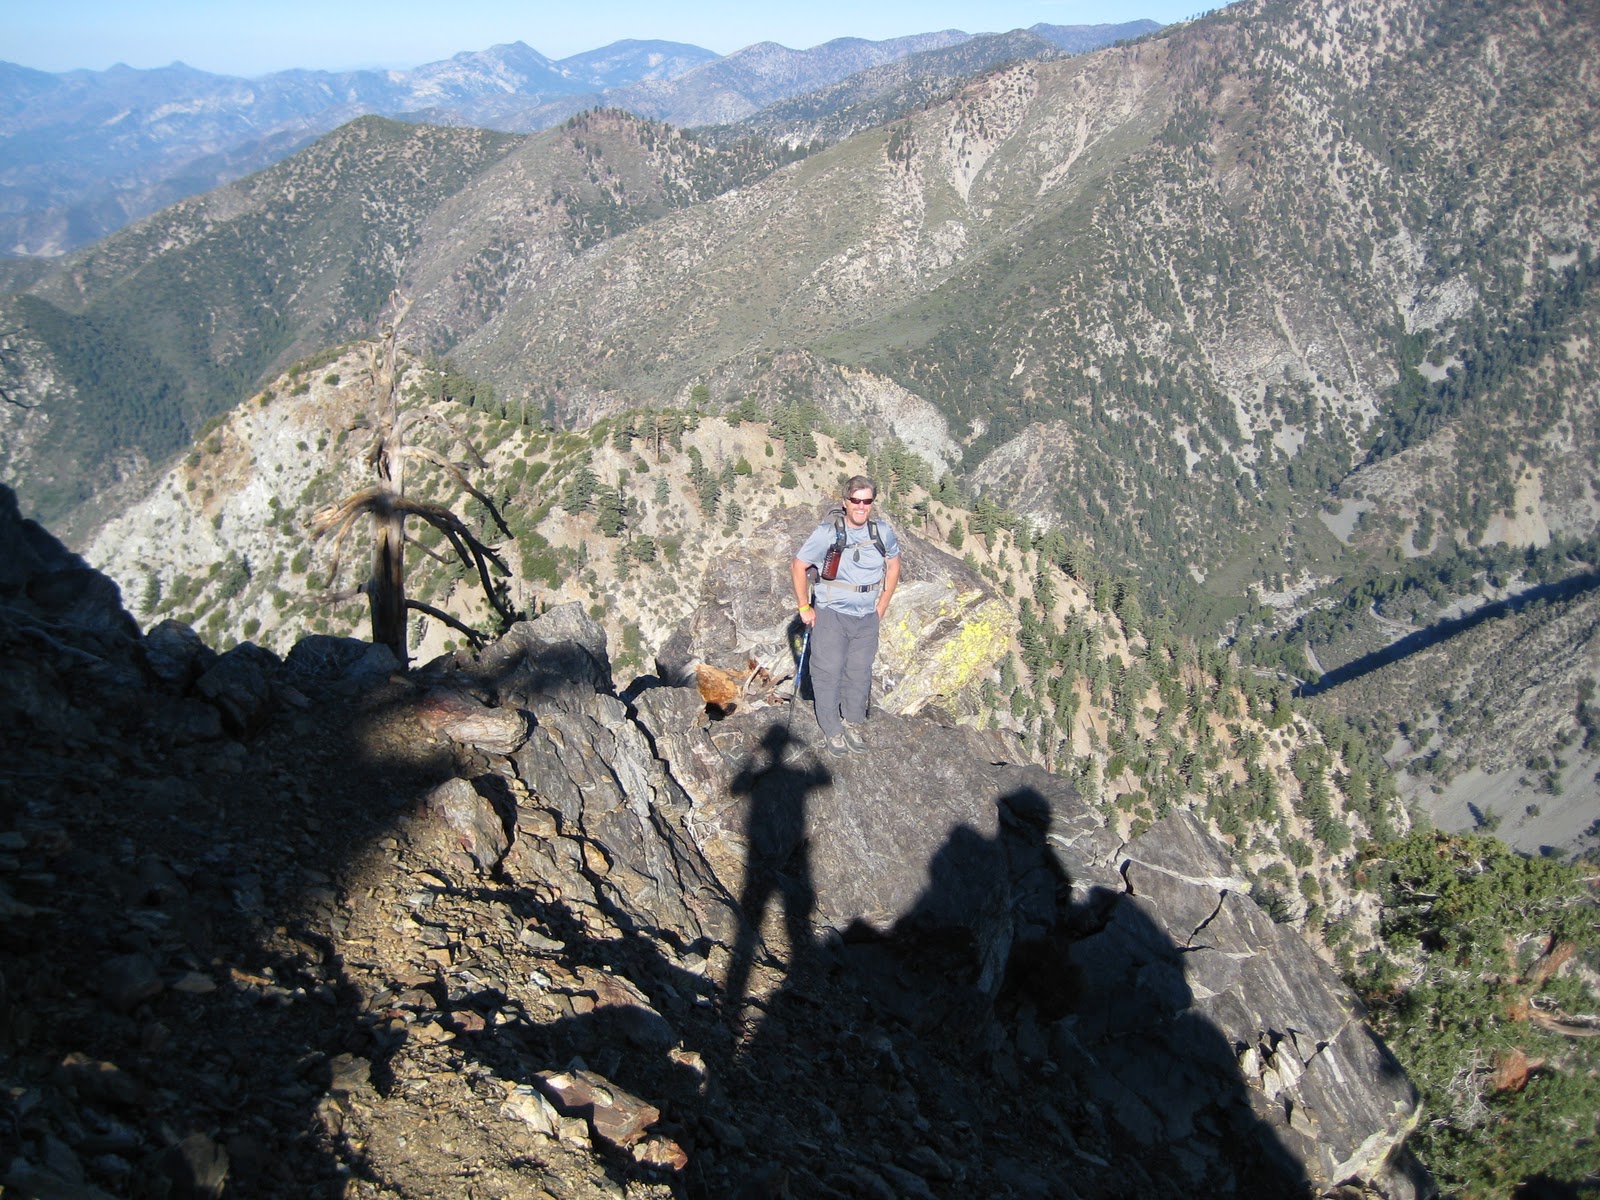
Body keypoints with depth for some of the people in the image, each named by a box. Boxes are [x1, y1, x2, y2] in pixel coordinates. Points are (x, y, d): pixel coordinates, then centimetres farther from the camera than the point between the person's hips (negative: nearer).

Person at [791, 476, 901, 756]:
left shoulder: (883, 532, -3)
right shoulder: (827, 533, -14)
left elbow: (893, 566, 14)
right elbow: (797, 567, -6)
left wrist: (881, 608, 11)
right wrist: (804, 609, -4)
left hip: (867, 618, 4)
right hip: (831, 615, -3)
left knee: (860, 673, 12)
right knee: (828, 673, 1)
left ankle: (853, 724, 31)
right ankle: (832, 730, 17)